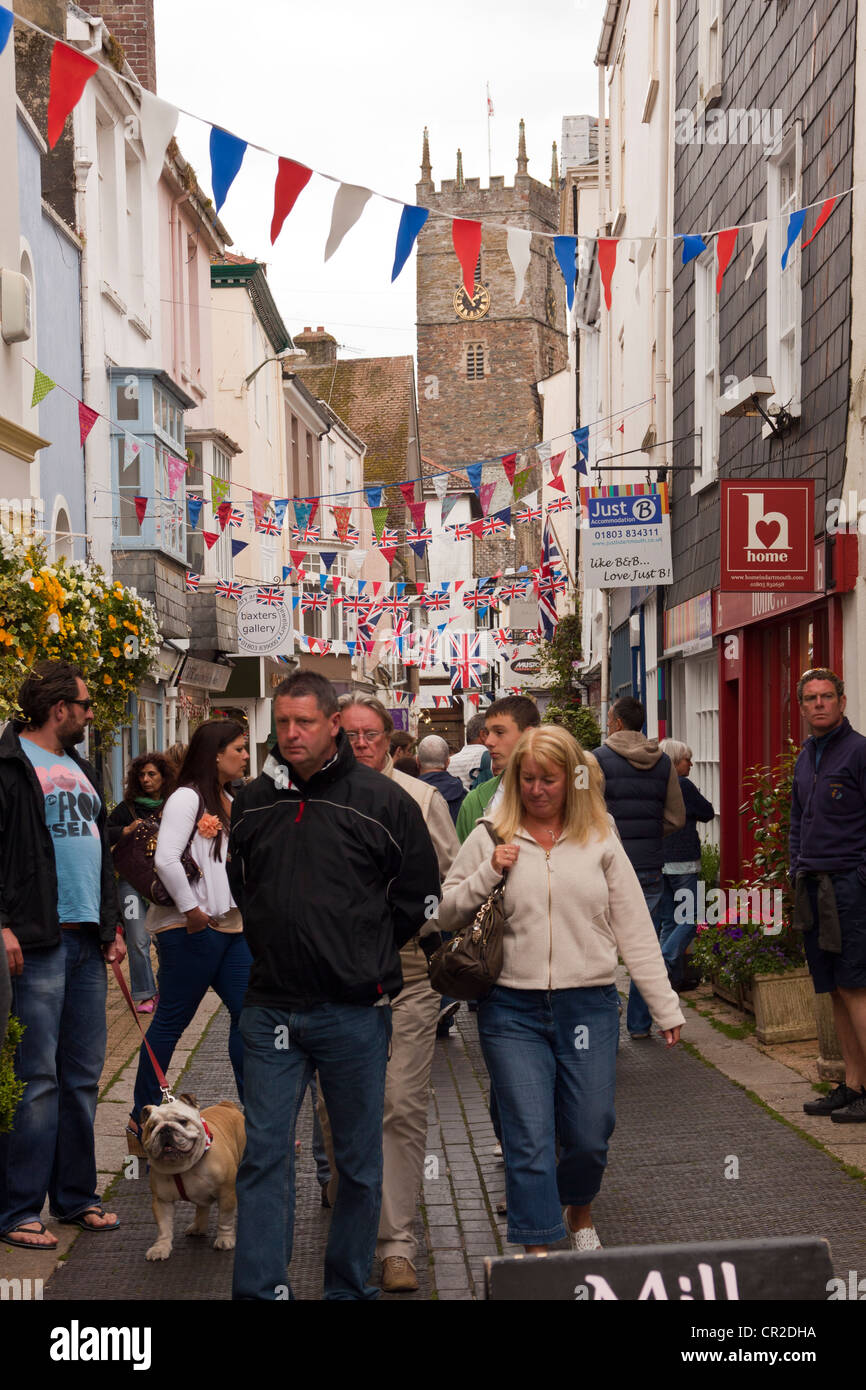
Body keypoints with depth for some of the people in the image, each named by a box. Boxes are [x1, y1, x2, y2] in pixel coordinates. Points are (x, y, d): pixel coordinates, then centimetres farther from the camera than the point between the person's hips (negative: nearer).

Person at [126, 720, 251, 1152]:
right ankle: (142, 1121, 9)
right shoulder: (187, 798, -10)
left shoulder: (231, 803, 16)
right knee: (171, 1021, -1)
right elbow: (166, 859, -21)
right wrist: (191, 910, -18)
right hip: (192, 928, -9)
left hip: (231, 925, 9)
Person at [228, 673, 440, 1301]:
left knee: (359, 1161, 8)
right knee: (264, 1155, 1)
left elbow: (419, 895, 3)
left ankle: (350, 1285, 22)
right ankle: (260, 1288, 7)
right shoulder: (254, 801, 7)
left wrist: (365, 951, 3)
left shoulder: (384, 799, -5)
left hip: (355, 1011, -3)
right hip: (272, 1007, 3)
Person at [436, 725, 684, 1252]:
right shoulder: (490, 837, 4)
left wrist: (666, 1006, 5)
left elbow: (635, 928, 8)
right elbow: (445, 915, 7)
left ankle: (578, 1212, 37)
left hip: (589, 1006, 1)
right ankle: (538, 1248, 7)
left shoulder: (600, 841, 6)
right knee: (528, 1139, -3)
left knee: (590, 1136, 8)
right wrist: (487, 873, -9)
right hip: (513, 1010, -1)